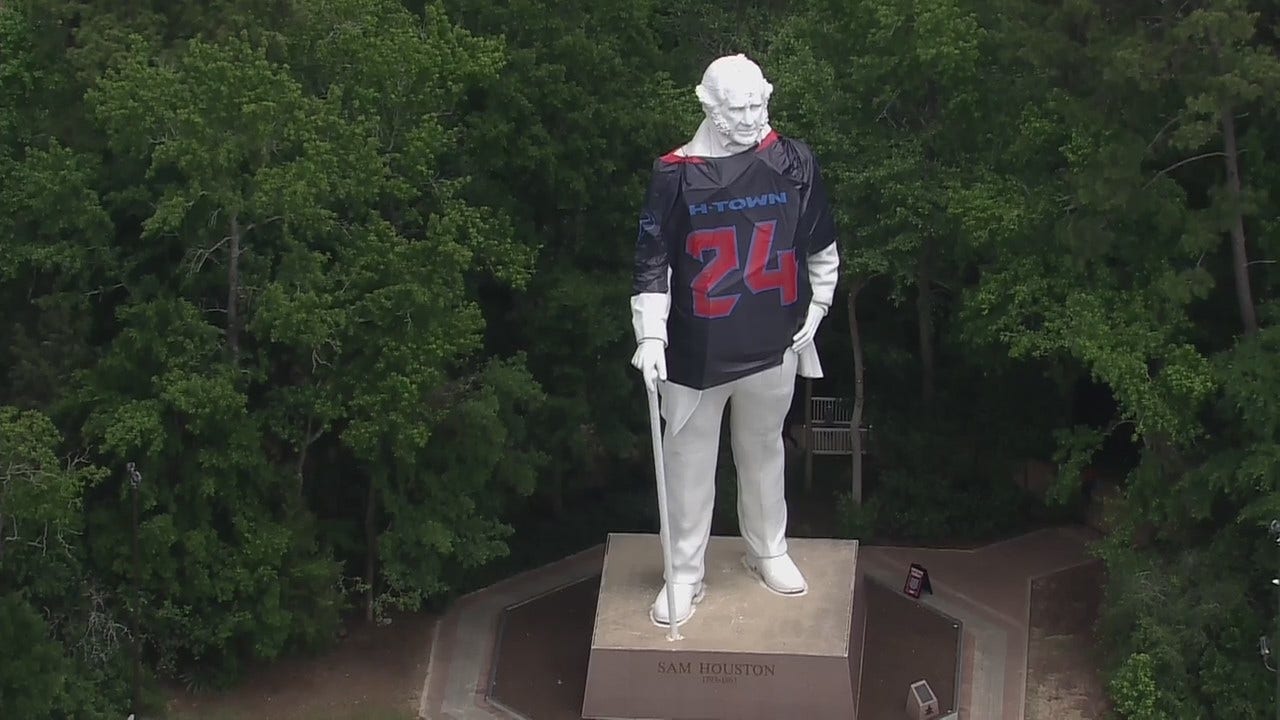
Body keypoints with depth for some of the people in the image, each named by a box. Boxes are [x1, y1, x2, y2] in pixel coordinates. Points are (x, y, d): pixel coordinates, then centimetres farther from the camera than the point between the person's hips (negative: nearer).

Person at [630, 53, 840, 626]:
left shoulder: (793, 163, -3)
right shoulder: (677, 176, -10)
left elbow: (821, 243, 10)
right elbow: (652, 261, -7)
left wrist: (816, 305, 9)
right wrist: (650, 336, -15)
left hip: (773, 344, 2)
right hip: (697, 352, -2)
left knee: (764, 449, 19)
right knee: (689, 460, 5)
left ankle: (768, 551, 38)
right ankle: (685, 575, 18)